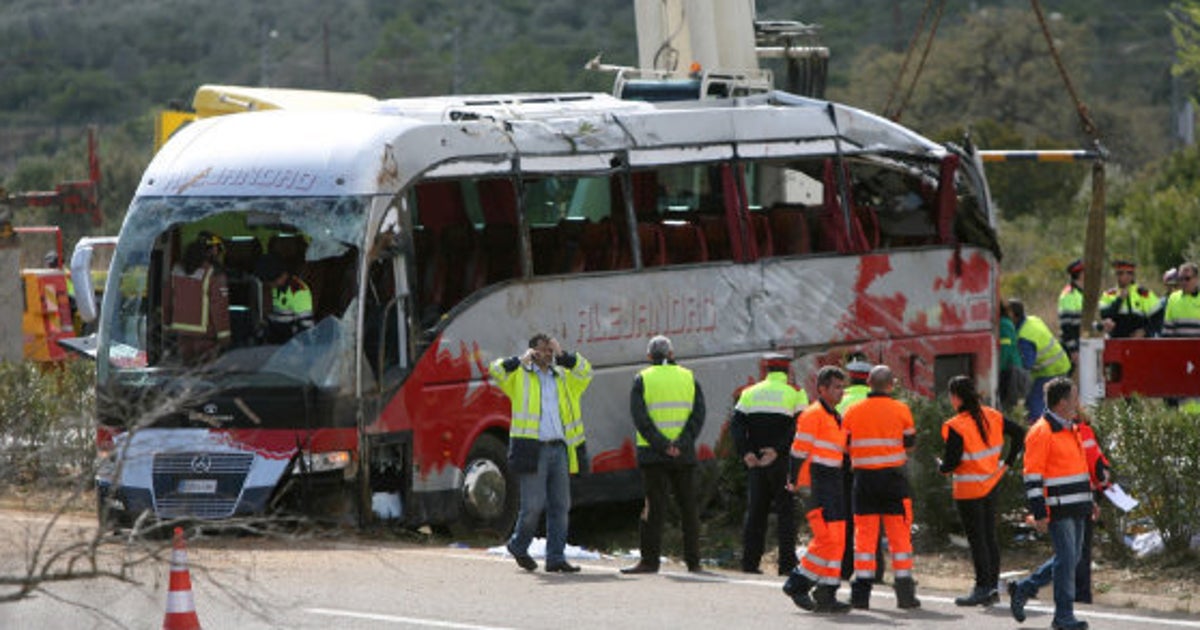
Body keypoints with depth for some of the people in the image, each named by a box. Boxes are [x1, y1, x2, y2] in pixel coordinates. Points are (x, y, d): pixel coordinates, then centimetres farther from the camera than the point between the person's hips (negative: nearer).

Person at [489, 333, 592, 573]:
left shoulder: (563, 377, 19)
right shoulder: (519, 376, 6)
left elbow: (585, 372, 8)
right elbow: (495, 371, -7)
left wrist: (563, 356, 0)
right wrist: (521, 361, -11)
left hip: (559, 449, 5)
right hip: (532, 450, -5)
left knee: (560, 506, 3)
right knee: (533, 505, -7)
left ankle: (556, 557, 7)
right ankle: (518, 545, 16)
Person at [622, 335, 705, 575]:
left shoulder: (643, 379, 0)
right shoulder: (688, 378, 8)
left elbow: (639, 417, -10)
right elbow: (698, 414, -2)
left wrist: (661, 444, -13)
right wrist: (681, 443, -10)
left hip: (653, 454, -2)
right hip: (684, 454, 2)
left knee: (654, 505, -2)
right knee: (687, 505, 9)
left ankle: (650, 560, -6)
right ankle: (693, 561, 10)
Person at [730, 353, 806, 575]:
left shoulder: (750, 393, 11)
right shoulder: (795, 394, 0)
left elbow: (736, 425, -1)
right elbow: (798, 428, -13)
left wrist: (745, 452, -10)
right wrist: (778, 450, -17)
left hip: (755, 463, 3)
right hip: (782, 463, -3)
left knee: (755, 511, 8)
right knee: (786, 512, 1)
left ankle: (750, 561, 3)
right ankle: (787, 562, -5)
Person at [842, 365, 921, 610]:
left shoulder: (852, 412, 1)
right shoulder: (901, 411, -3)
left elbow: (845, 446, 5)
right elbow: (909, 445, 3)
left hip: (864, 478, 1)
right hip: (893, 477, -1)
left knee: (864, 534, 5)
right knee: (899, 534, 4)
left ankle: (861, 592, 1)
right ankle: (905, 592, 2)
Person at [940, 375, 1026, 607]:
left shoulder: (956, 427, -19)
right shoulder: (991, 417, 2)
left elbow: (951, 463, -20)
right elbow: (1019, 433, 7)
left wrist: (941, 465, 3)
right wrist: (1008, 462, 10)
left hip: (969, 490, -7)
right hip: (991, 484, 7)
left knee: (976, 538, -2)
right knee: (989, 536, 13)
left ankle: (983, 588, -1)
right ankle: (993, 586, 16)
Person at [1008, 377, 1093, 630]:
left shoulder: (1071, 429, 17)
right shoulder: (1042, 432, -13)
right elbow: (1032, 476, -15)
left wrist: (1090, 502, 24)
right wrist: (1039, 513, -19)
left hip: (1076, 509, 9)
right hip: (1057, 510, -9)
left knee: (1070, 558, 12)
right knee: (1066, 559, -8)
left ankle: (1022, 589, 25)